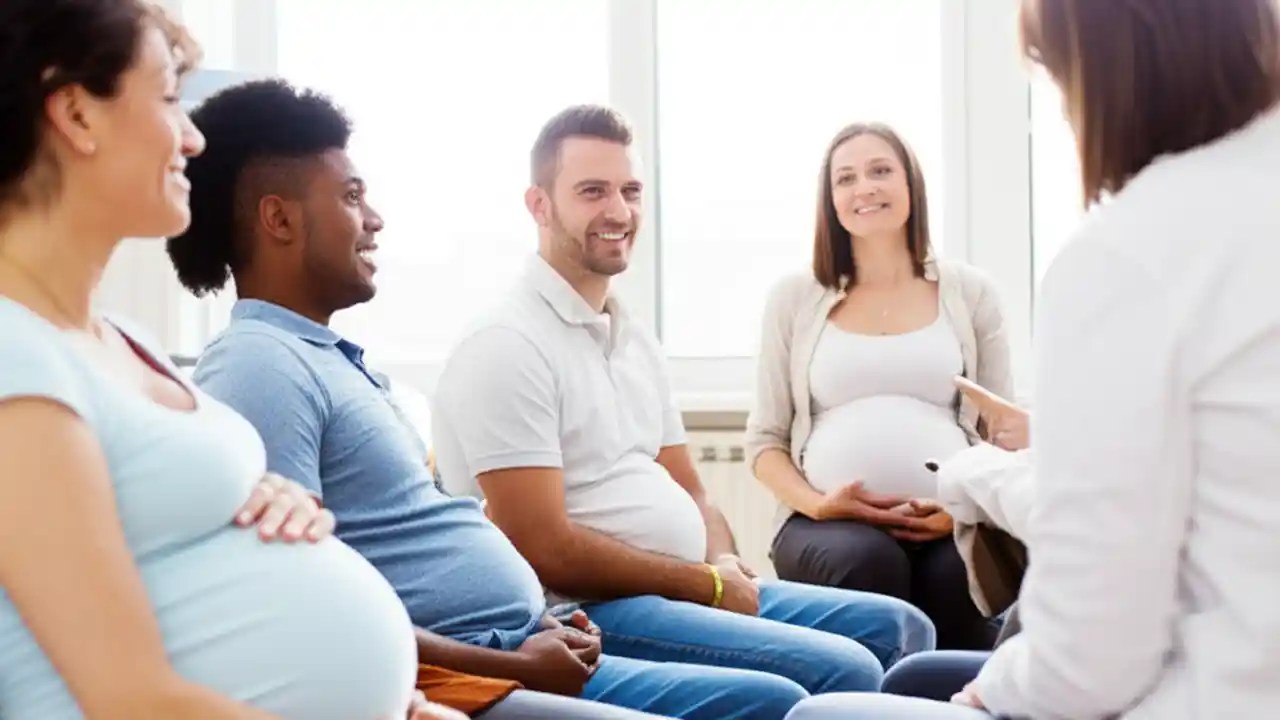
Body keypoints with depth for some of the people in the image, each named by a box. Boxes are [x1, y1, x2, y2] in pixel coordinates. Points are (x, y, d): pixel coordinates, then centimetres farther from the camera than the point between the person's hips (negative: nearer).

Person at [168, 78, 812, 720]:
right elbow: (302, 609, -21)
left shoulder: (335, 359, 20)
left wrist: (537, 626, 7)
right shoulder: (260, 365, -13)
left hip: (523, 660, 10)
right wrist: (512, 663, -15)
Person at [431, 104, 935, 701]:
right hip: (590, 613, -9)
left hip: (691, 590, 9)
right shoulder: (508, 347, -13)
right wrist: (708, 584, -12)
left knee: (898, 628, 10)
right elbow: (545, 550, -20)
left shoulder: (634, 338, 15)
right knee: (842, 672, -23)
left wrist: (724, 567, -4)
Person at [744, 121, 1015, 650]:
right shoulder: (794, 298, 12)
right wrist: (814, 504, -8)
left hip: (949, 521, 0)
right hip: (832, 521, 0)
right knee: (867, 560, -35)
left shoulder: (969, 291, 14)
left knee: (963, 572, -34)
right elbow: (765, 437, 12)